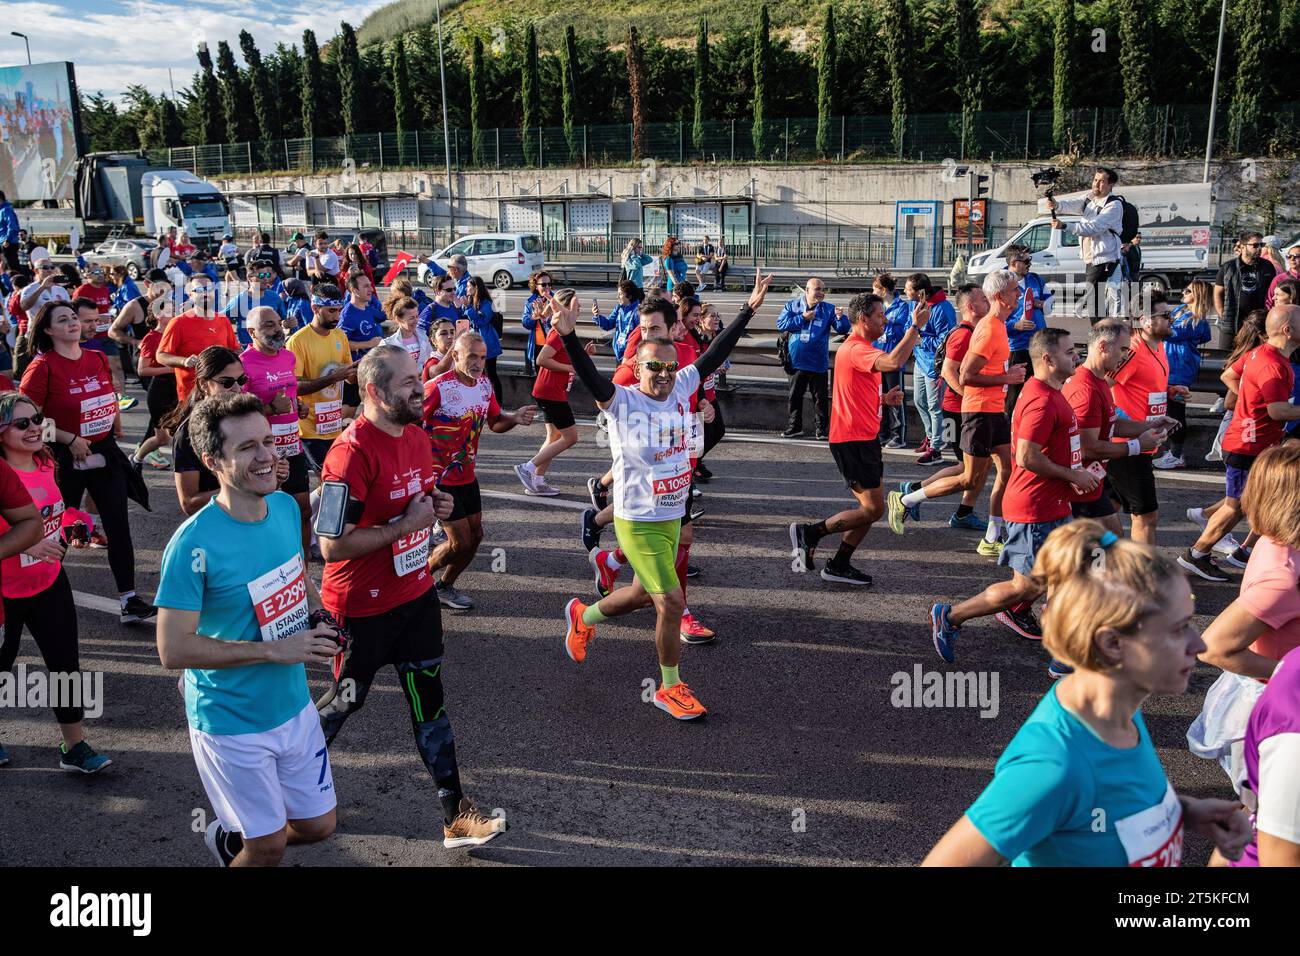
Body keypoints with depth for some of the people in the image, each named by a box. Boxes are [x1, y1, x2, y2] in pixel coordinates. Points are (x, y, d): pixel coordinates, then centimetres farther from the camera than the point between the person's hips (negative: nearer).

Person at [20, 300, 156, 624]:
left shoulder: (97, 358, 5)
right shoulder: (43, 367, -12)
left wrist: (116, 424, 10)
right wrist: (69, 439, -18)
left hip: (105, 453, 5)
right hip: (66, 460, -5)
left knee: (119, 526, 2)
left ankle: (129, 601, 7)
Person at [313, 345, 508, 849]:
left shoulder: (418, 435, 2)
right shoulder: (352, 453, -25)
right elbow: (332, 545, -27)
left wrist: (438, 506, -2)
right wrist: (407, 523, -25)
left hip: (416, 593, 7)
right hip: (363, 607, -7)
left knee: (430, 699, 12)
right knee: (347, 699, 12)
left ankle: (455, 817, 22)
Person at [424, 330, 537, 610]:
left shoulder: (485, 385, 1)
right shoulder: (438, 387, -21)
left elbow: (495, 422, 10)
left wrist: (515, 418, -11)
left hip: (467, 476, 7)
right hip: (440, 478, -7)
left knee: (475, 535, 10)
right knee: (460, 541, -7)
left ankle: (445, 587, 29)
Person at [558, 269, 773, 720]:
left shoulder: (681, 388, -1)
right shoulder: (622, 401, -17)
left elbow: (714, 355, 3)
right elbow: (590, 376, -32)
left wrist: (750, 308, 2)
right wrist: (568, 337, -49)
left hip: (672, 517, 7)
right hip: (638, 523, -7)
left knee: (646, 594, 23)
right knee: (672, 602, -6)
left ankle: (583, 617, 51)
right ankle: (670, 688, 16)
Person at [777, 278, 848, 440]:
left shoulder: (828, 309, -2)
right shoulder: (792, 305, 1)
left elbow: (842, 329, -8)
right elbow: (781, 324, -8)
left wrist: (840, 317, -29)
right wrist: (802, 318, -15)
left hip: (818, 363, -1)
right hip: (797, 361, 1)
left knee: (820, 398, 3)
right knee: (794, 396, 12)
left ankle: (823, 430, 12)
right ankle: (794, 427, 25)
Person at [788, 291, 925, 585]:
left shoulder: (859, 348, 19)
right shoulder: (856, 349, -17)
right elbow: (893, 362, -36)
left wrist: (884, 399, 12)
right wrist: (915, 327, -26)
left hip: (865, 437, 11)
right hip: (852, 439, -11)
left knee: (871, 508, 12)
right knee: (873, 509, -8)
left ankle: (839, 565, 17)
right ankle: (809, 532, -1)